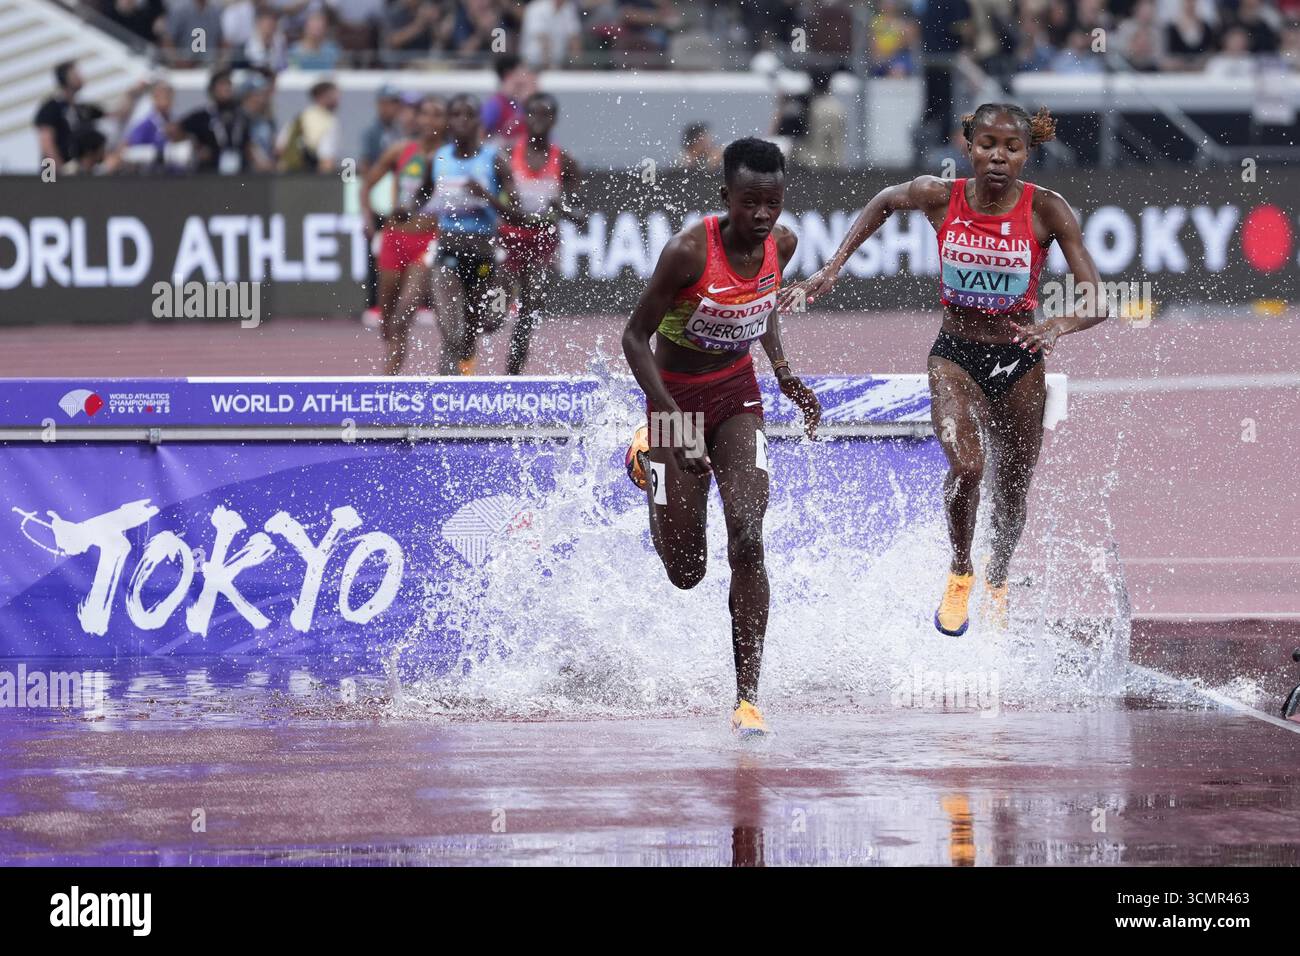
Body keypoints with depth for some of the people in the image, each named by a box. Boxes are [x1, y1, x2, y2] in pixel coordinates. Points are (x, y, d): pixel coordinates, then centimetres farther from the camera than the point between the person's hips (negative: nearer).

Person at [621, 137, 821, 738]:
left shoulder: (781, 244, -10)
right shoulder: (689, 251, -27)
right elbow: (635, 336, -19)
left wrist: (783, 371, 2)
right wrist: (670, 418, -29)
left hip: (737, 394, 3)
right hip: (677, 397, -3)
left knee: (747, 543, -16)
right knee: (685, 573, 7)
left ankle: (747, 697, -12)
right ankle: (647, 459, 42)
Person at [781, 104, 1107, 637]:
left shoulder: (1047, 211, -15)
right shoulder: (940, 198, -11)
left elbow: (1094, 302, -17)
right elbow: (885, 202, 13)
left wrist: (1057, 328, -38)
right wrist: (832, 268, 7)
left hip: (1019, 361, 1)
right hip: (955, 356, -1)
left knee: (1012, 495, 13)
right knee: (966, 463, -27)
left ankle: (997, 583, 46)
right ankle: (960, 573, 1)